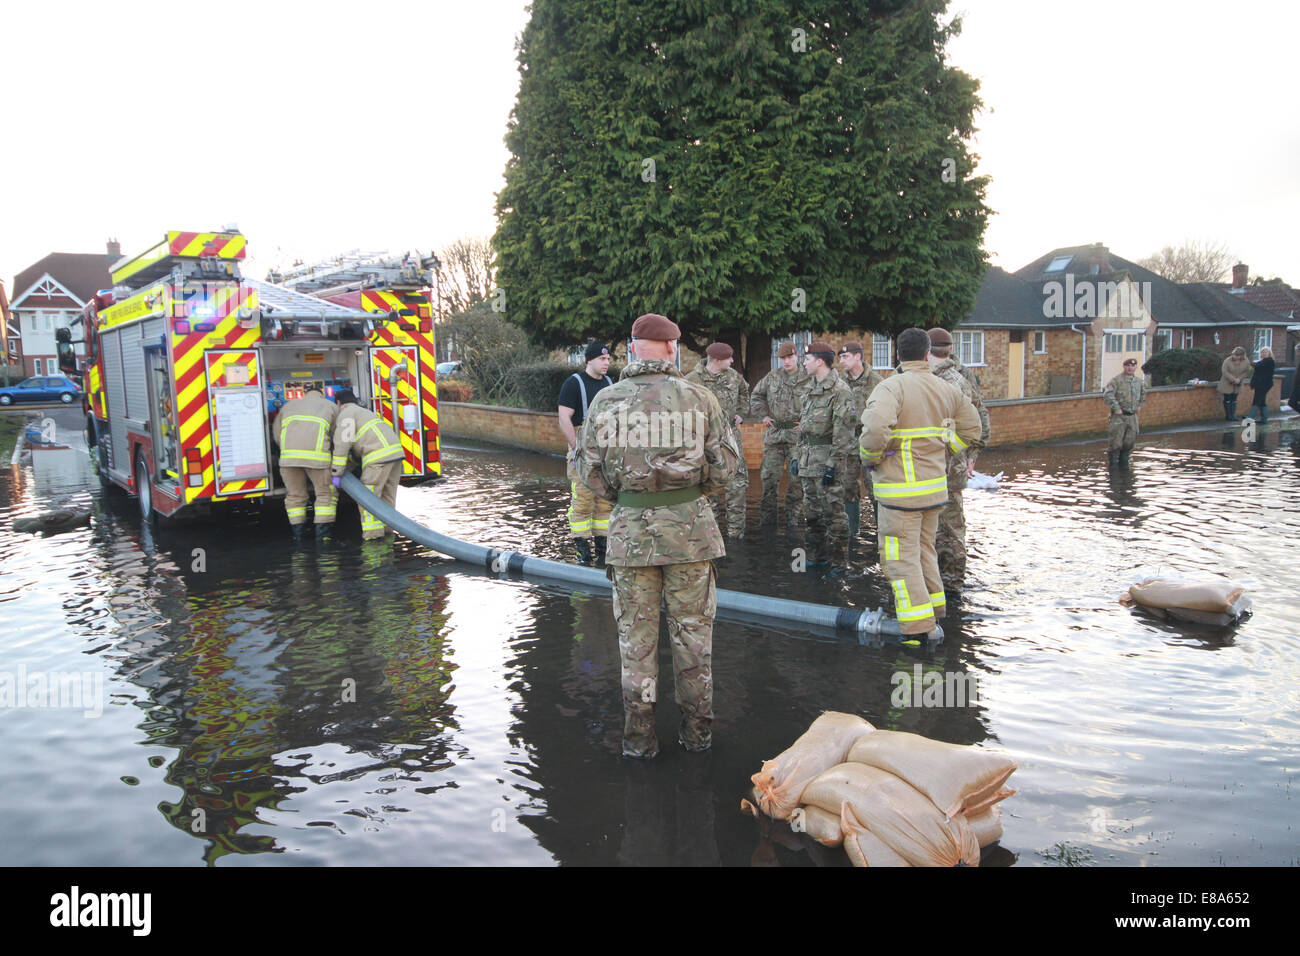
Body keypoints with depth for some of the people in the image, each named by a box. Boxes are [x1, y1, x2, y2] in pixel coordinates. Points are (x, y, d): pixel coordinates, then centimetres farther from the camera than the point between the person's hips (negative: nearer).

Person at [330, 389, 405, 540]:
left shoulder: (346, 414, 4)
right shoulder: (363, 412, 34)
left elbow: (342, 445, -7)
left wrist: (336, 474, -4)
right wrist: (348, 469, 32)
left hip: (380, 454, -9)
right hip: (396, 450, 9)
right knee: (387, 493, 15)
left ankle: (373, 533, -7)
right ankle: (386, 528, 20)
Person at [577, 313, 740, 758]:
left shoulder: (606, 401, -2)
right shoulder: (699, 397, -5)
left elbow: (590, 471, 0)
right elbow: (725, 466, -3)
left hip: (630, 529, 1)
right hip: (689, 527, 0)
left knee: (636, 634, 10)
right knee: (691, 629, 11)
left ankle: (639, 736, 17)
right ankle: (697, 729, 22)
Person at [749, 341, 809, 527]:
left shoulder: (807, 379, -1)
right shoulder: (772, 377, 8)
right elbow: (756, 396, 20)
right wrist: (764, 415, 9)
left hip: (797, 435, -3)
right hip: (774, 434, 3)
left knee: (796, 478, 2)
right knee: (769, 477, 4)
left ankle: (794, 519, 12)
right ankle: (767, 520, 13)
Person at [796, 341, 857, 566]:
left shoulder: (839, 390, -13)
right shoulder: (811, 389, 16)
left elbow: (845, 429, -18)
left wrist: (833, 463, -21)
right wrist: (798, 455, 18)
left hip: (827, 458, -9)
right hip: (808, 458, 9)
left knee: (833, 509, -4)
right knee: (812, 510, 15)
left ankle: (839, 557, 4)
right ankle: (817, 554, 26)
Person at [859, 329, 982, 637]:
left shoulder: (891, 387, -15)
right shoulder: (946, 389, 8)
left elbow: (875, 429, -31)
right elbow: (971, 427, 19)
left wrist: (870, 458, -12)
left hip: (901, 490, -7)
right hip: (936, 487, 7)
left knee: (901, 559, -1)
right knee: (924, 550, 23)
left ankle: (919, 628, 0)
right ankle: (934, 611, 33)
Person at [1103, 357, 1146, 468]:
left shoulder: (1138, 380, 11)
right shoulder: (1116, 380, -10)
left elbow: (1143, 393, 32)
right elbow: (1107, 394, -21)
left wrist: (1139, 405, 21)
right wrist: (1116, 409, -21)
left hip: (1132, 416, 6)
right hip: (1119, 417, -6)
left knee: (1130, 441, 8)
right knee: (1116, 442, -3)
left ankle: (1123, 463, 21)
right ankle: (1113, 463, 10)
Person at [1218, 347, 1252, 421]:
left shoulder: (1246, 361, -7)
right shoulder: (1227, 361, -16)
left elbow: (1246, 372, -1)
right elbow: (1225, 372, -17)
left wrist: (1239, 379, -17)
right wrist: (1233, 379, -22)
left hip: (1237, 385, 3)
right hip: (1227, 384, -3)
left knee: (1234, 400, 8)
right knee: (1227, 400, 0)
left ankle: (1233, 415, 14)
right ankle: (1228, 416, 8)